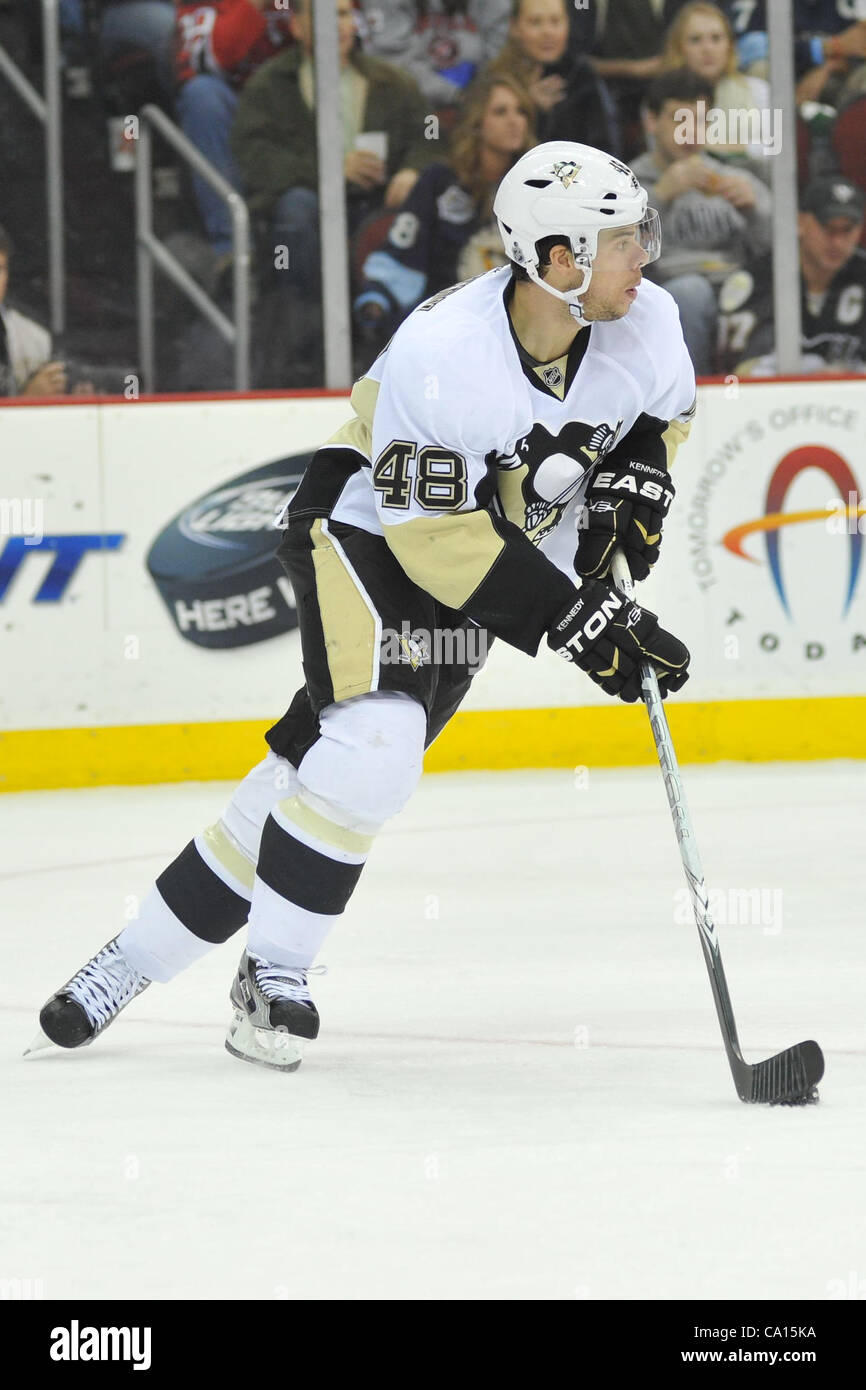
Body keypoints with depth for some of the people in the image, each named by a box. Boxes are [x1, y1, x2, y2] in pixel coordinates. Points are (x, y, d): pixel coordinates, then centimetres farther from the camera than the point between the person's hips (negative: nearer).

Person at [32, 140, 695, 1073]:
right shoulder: (439, 354, -33)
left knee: (314, 768, 2)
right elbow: (440, 538, -30)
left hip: (501, 552, 6)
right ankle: (272, 973, -9)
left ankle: (141, 959, 12)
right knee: (372, 745, -27)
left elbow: (659, 413, 10)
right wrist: (578, 622, -30)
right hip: (366, 526, -6)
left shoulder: (646, 323, -15)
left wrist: (633, 484, -10)